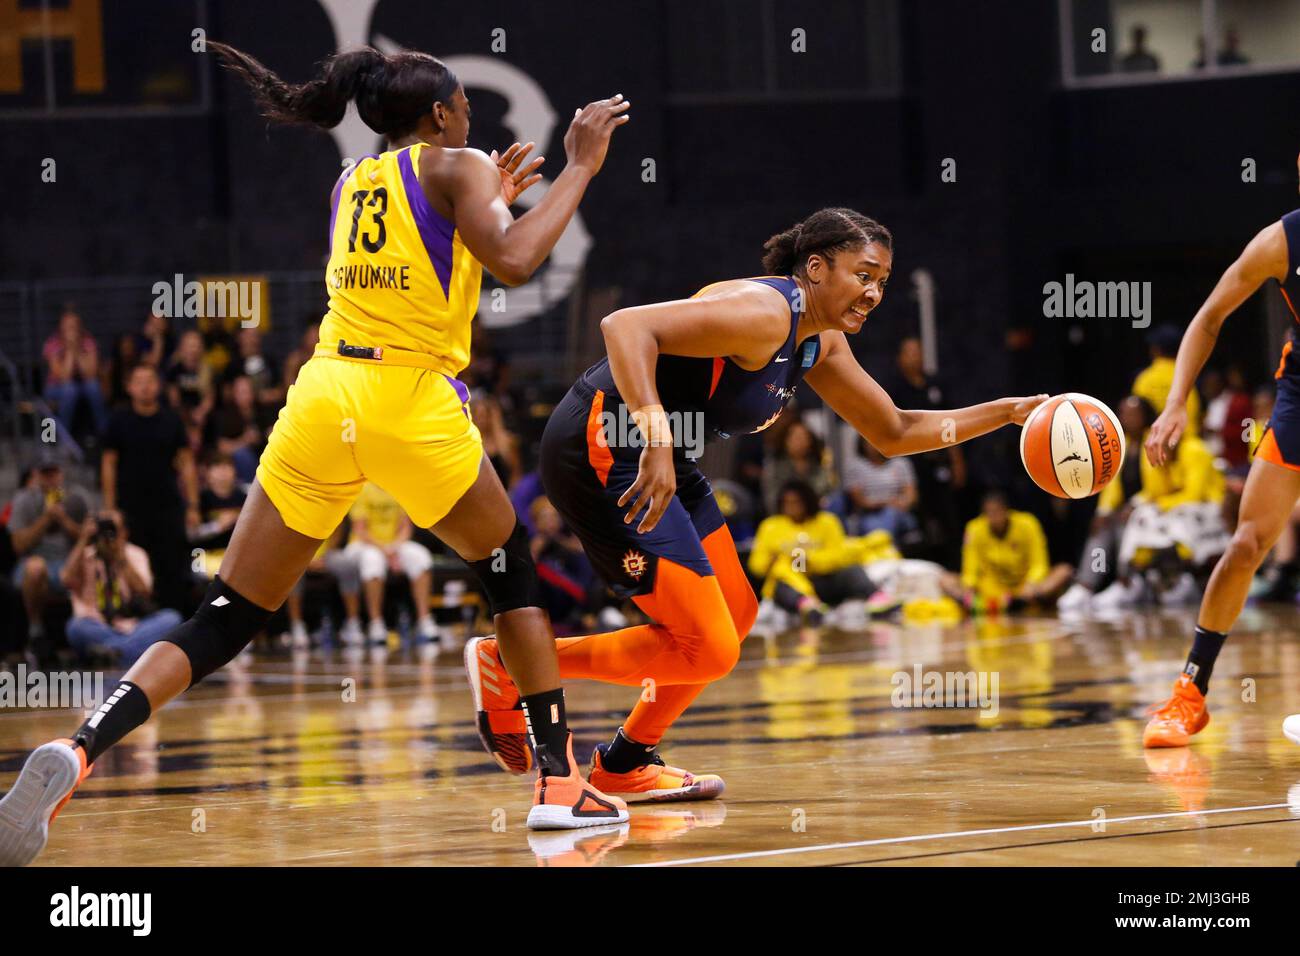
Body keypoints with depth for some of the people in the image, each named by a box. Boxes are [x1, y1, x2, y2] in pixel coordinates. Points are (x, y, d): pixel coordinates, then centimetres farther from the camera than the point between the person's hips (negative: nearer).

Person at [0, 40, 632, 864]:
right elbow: (513, 262, -12)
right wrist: (580, 168, -1)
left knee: (221, 625, 2)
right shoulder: (455, 166, 4)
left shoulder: (350, 185, 22)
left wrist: (495, 198, 39)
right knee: (515, 575, 20)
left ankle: (77, 754, -20)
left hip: (324, 391, 5)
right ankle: (559, 783, 16)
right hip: (412, 400, -5)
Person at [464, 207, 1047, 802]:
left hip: (663, 460, 11)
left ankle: (626, 765, 32)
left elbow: (894, 434, 21)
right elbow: (625, 326, -32)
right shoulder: (764, 313, -21)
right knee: (709, 651, -11)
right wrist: (656, 436, -43)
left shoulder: (821, 343, 10)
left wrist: (1008, 413, 12)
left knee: (734, 617, 19)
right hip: (603, 454, -11)